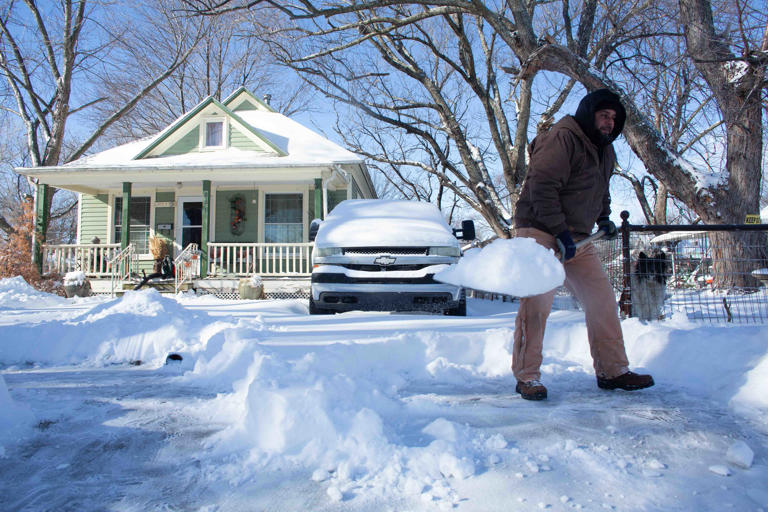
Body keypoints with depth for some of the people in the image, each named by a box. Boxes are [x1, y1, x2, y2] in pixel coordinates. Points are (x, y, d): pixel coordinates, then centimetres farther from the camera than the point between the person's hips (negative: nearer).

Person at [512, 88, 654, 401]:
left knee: (602, 299, 6)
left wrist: (604, 219, 15)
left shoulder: (605, 150, 17)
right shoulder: (562, 138, -12)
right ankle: (527, 377, 0)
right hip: (540, 231, -9)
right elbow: (541, 187, -22)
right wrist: (560, 231, -24)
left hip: (578, 237, 9)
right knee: (537, 302, -12)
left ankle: (612, 371, 18)